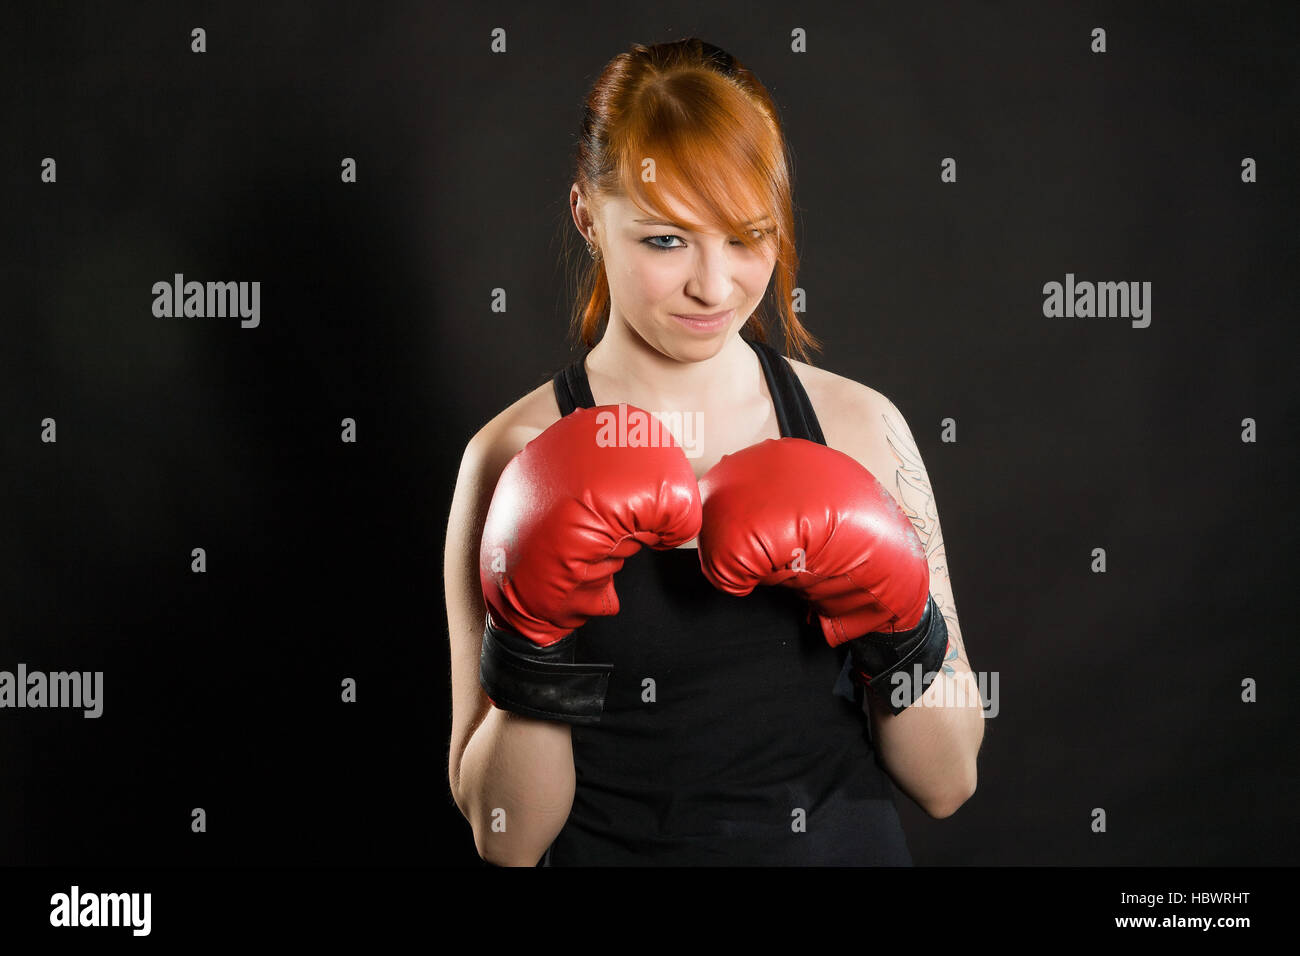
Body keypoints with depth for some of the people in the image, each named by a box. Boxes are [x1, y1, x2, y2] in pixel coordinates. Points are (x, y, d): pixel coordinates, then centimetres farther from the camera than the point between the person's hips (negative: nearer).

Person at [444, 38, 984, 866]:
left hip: (849, 846, 2)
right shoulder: (521, 457, -12)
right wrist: (534, 639, -24)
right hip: (616, 852, -1)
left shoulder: (860, 424, -6)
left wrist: (896, 621, -18)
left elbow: (948, 784, -4)